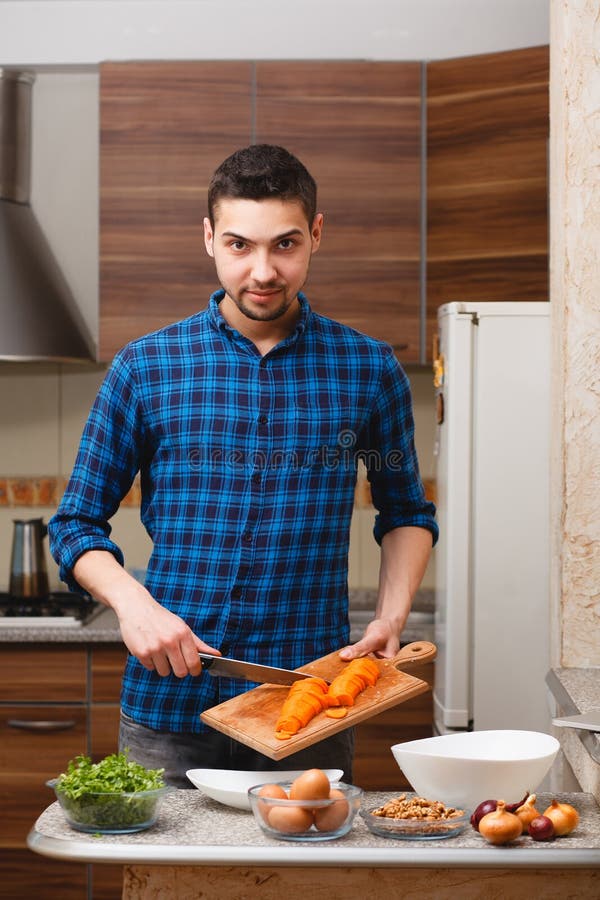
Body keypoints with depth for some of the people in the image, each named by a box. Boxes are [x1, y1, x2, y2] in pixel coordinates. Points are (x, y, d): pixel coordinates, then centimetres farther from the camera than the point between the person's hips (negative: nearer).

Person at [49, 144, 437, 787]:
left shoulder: (368, 370, 2)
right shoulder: (144, 368, 0)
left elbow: (406, 513, 15)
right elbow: (76, 524, 6)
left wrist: (390, 619, 0)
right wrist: (131, 601, -12)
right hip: (167, 707, 0)